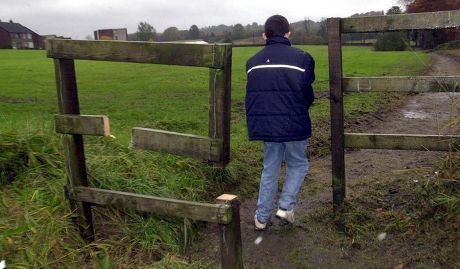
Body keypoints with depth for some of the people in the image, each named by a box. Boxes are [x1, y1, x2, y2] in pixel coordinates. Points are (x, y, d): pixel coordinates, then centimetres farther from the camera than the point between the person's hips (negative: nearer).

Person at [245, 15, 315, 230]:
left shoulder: (253, 62, 7)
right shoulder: (301, 58, -7)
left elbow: (252, 95, 7)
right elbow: (307, 93, -6)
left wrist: (257, 119, 15)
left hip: (264, 124, 4)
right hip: (293, 124, -4)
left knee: (270, 168, 17)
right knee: (298, 164, 18)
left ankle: (262, 217, 23)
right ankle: (286, 206, 8)